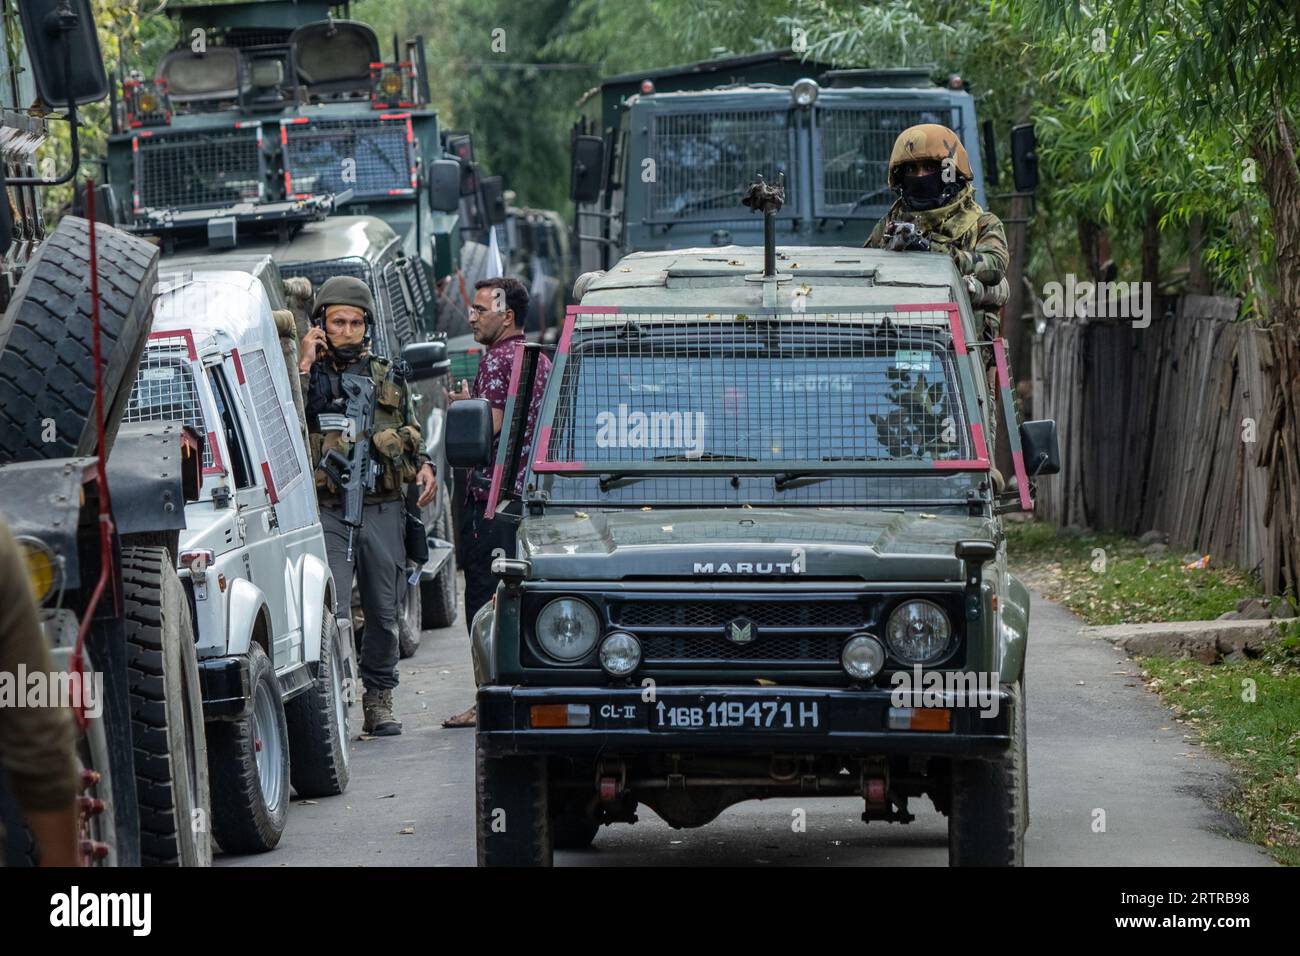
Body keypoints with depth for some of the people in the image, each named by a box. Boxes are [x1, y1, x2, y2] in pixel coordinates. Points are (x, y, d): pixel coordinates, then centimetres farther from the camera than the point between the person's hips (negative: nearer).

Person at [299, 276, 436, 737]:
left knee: (384, 613, 8)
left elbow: (412, 435, 22)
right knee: (331, 612, -13)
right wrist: (305, 365, -15)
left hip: (383, 510, 3)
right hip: (328, 512, -3)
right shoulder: (310, 374, 4)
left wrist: (424, 467, 3)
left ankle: (378, 700, 20)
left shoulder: (389, 376, 14)